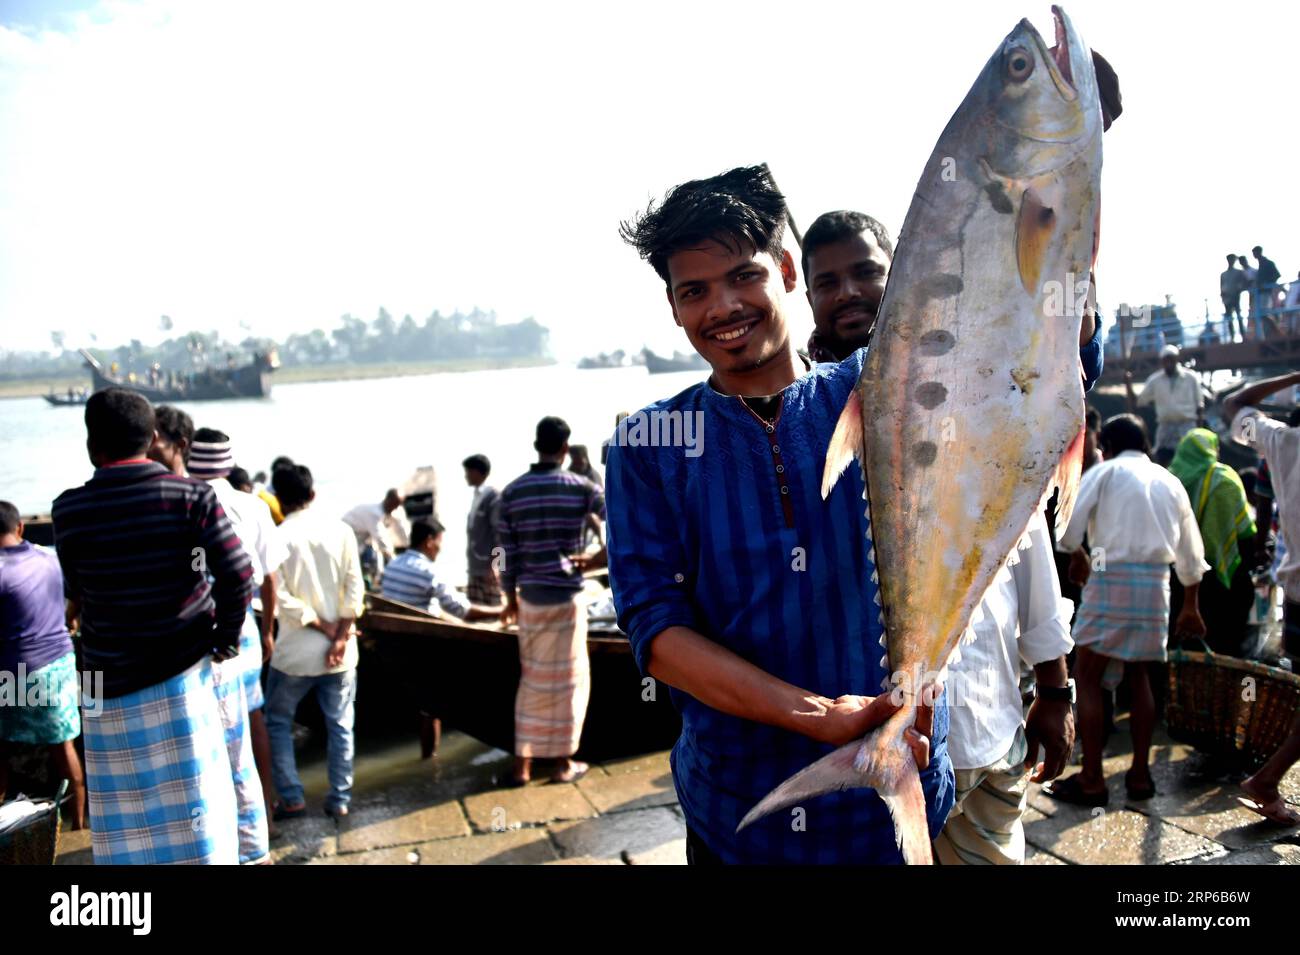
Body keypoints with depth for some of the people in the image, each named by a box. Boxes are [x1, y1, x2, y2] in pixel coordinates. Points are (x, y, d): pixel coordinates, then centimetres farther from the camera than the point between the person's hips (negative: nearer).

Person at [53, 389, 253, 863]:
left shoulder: (69, 509, -6)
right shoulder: (192, 495, -10)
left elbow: (76, 591, 5)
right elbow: (237, 576, -15)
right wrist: (226, 635, -2)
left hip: (110, 682, 0)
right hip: (184, 673, 0)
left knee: (124, 814, 13)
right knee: (192, 806, 12)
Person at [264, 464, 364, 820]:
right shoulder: (341, 531, -3)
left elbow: (282, 599, -13)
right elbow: (355, 589, -7)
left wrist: (325, 627, -7)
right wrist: (339, 636, -7)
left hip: (295, 651, -2)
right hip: (339, 647, 2)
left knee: (277, 722, 17)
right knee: (340, 725, 12)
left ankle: (291, 798, 18)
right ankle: (340, 800, 17)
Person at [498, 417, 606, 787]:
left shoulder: (512, 491, 0)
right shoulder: (581, 487, -7)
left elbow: (508, 552, 3)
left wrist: (511, 598, 12)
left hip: (529, 597, 3)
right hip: (565, 596, -3)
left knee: (532, 678, 14)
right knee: (567, 678, 9)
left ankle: (522, 763, 18)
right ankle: (564, 762, 18)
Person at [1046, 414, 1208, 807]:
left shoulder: (1105, 472, 2)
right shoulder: (1170, 482, 18)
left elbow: (1067, 527, -11)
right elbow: (1191, 555, 22)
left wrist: (1078, 556, 11)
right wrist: (1190, 606, 32)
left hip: (1111, 579, -6)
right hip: (1156, 584, 6)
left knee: (1087, 679, 2)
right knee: (1138, 676, 20)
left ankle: (1092, 780, 2)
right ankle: (1140, 774, 22)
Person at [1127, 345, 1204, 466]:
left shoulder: (1190, 378, 2)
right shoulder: (1155, 380, 4)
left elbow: (1199, 406, 6)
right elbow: (1137, 402, 4)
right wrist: (1128, 385, -11)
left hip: (1187, 426, -1)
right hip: (1165, 427, 1)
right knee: (1161, 462, -1)